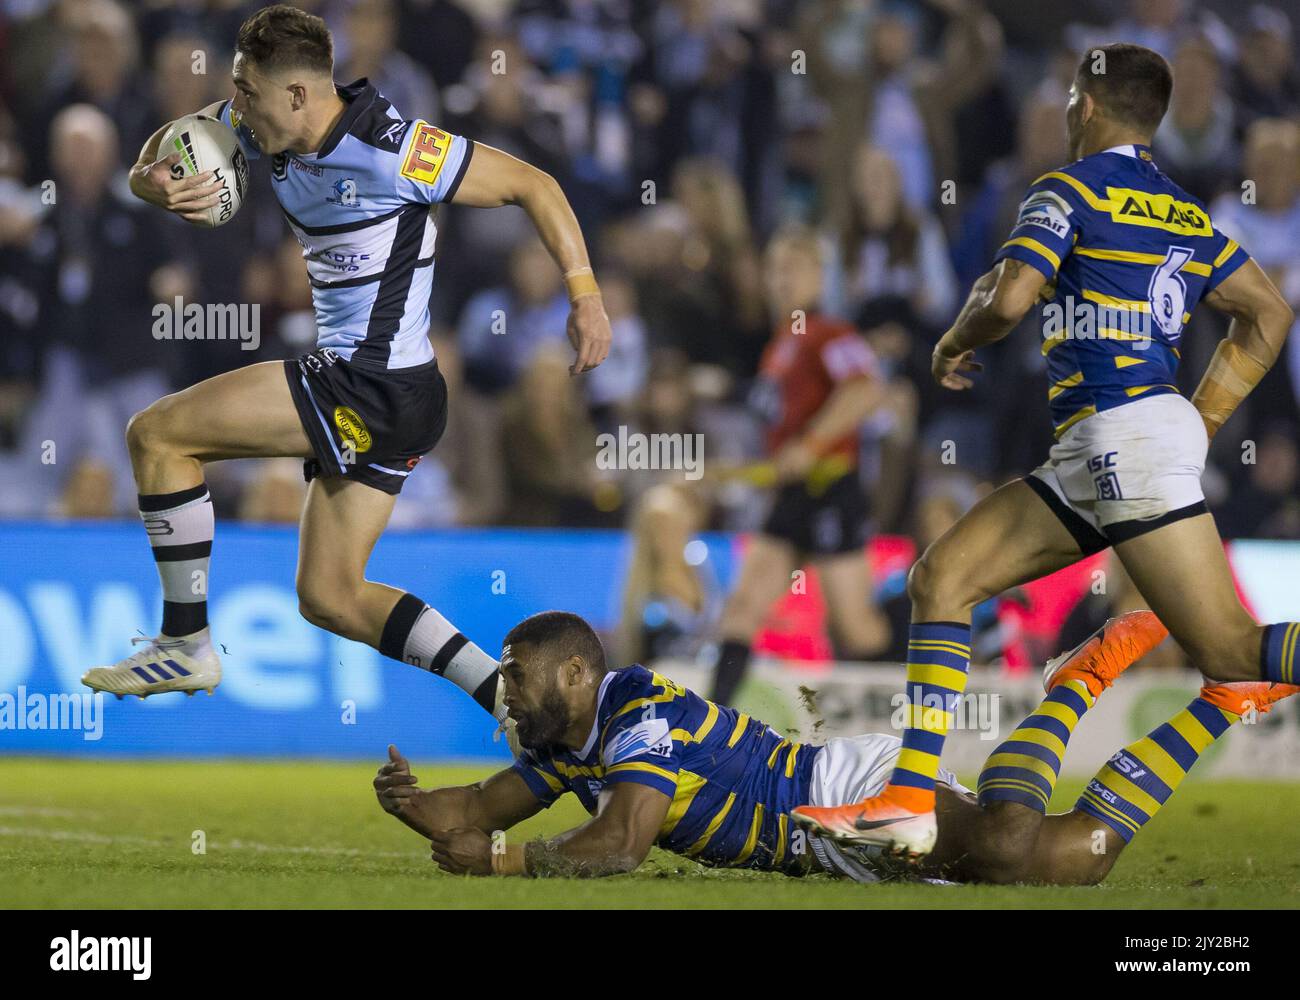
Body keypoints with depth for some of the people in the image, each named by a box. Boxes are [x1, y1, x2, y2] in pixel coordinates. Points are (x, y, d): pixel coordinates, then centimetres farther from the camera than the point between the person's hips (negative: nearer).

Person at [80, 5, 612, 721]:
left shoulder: (392, 151, -20)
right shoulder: (263, 130, 2)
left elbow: (531, 184, -14)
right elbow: (171, 144, 16)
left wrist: (584, 293, -21)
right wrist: (152, 182, -9)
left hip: (377, 388, -9)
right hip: (352, 385, 9)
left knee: (155, 434, -7)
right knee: (329, 599, 13)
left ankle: (185, 645, 1)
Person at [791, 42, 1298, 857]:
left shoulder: (1071, 190, -4)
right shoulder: (1186, 214, 18)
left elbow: (1007, 300, -15)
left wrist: (954, 344, 6)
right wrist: (1201, 424, 21)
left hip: (1123, 434, -9)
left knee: (1232, 652, -13)